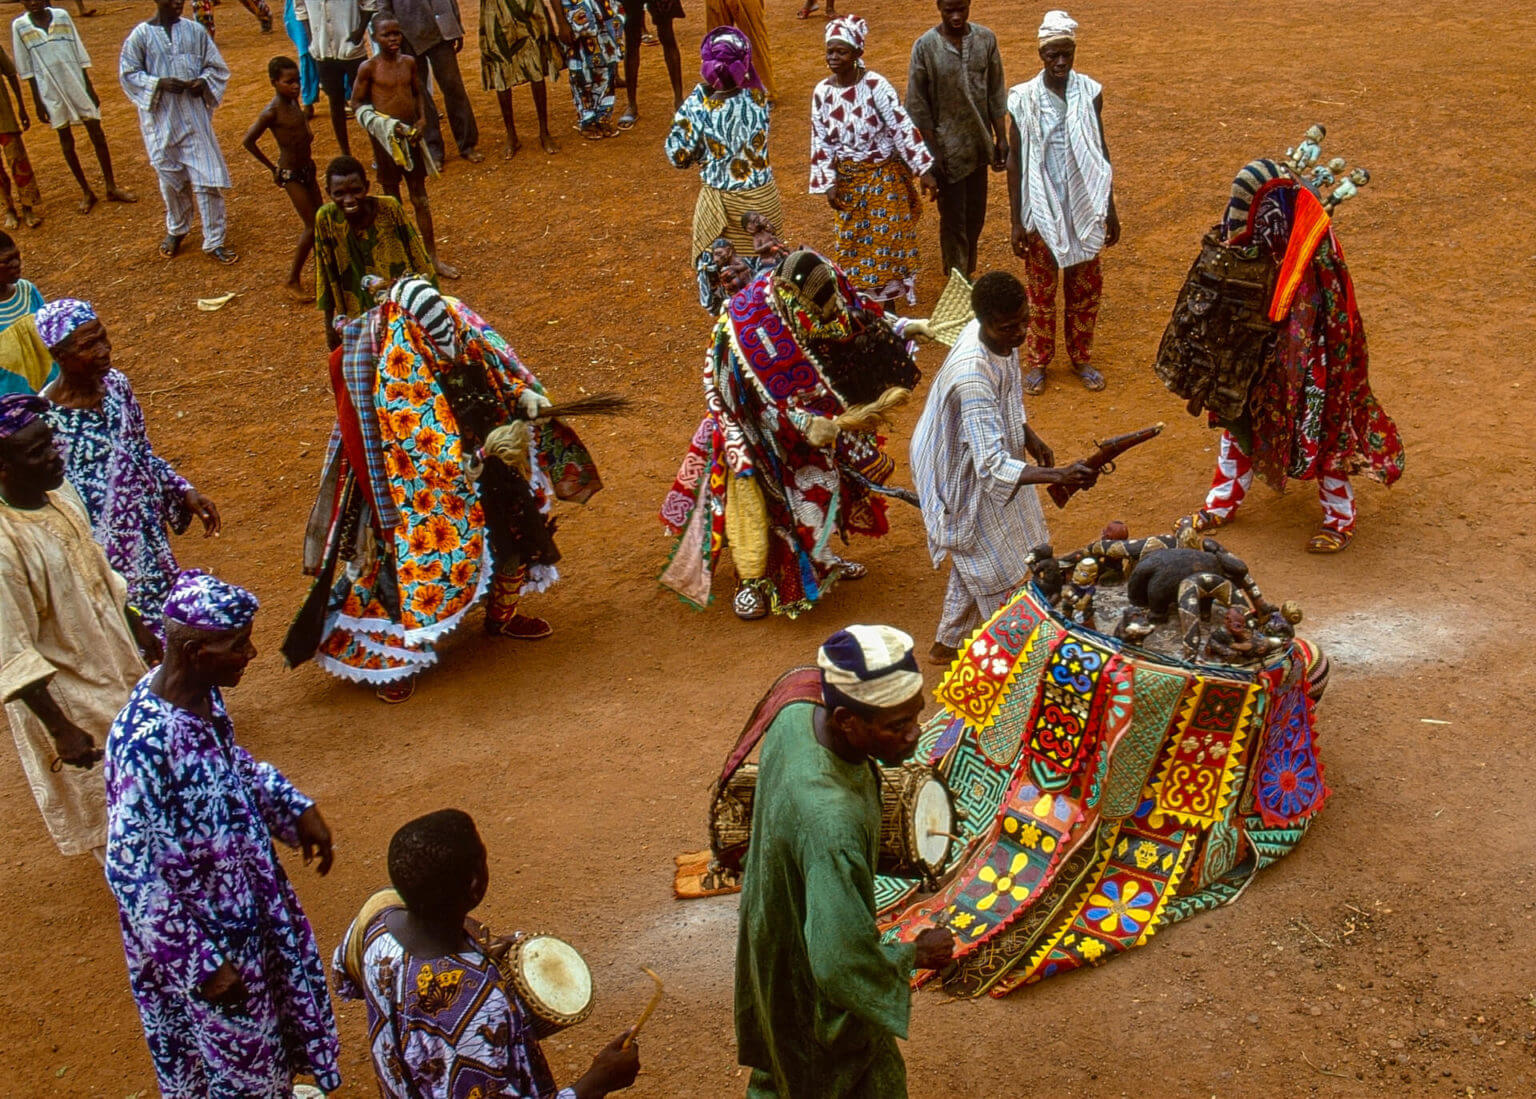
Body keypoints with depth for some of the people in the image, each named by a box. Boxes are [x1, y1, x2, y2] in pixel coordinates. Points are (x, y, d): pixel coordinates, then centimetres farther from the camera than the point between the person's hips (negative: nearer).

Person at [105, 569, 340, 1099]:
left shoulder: (204, 693, -11)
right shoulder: (143, 742, -35)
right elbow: (129, 871, -29)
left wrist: (297, 808, 5)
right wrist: (202, 964, -24)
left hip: (248, 892, 8)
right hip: (195, 929, -8)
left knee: (287, 993, 29)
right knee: (238, 1053, 16)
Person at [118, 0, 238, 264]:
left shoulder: (196, 31, 1)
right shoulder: (141, 35, -4)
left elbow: (217, 67, 8)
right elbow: (128, 73, -1)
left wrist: (203, 82, -12)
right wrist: (159, 83, -16)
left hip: (195, 116, 0)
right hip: (161, 120, 0)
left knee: (208, 179, -3)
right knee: (170, 180, 13)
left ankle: (214, 240, 6)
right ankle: (176, 230, 35)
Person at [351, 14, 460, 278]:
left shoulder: (409, 62, 2)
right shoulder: (369, 68, -10)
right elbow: (357, 103, -5)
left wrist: (420, 122, -2)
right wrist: (383, 124, -17)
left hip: (410, 134, 4)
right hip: (385, 137, -4)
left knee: (420, 197, 10)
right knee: (392, 199, 8)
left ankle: (433, 258, 17)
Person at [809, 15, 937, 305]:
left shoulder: (876, 86, -16)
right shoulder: (822, 93, -4)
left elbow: (903, 128, -16)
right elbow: (821, 142, 1)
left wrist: (924, 171, -19)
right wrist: (828, 184, -4)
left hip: (885, 176, -3)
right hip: (848, 180, 4)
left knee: (888, 240, 4)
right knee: (853, 245, 11)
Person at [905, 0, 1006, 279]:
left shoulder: (986, 39, -3)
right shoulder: (925, 46, -13)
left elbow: (996, 93, 4)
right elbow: (917, 104, -9)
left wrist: (1001, 139, 2)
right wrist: (933, 150, -11)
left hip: (979, 142, 4)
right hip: (948, 147, -4)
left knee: (976, 216, 14)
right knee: (953, 219, 3)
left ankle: (967, 271, 31)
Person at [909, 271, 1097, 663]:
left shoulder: (1001, 335, -15)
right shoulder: (973, 375, -42)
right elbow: (992, 466, -43)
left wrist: (1028, 436, 5)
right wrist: (1058, 476, -51)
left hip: (985, 455, 9)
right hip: (963, 475, -8)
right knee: (990, 566, 10)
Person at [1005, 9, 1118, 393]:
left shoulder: (1090, 93, -3)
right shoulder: (1024, 99, -11)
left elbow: (1101, 152, 6)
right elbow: (1015, 161, -5)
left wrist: (1110, 209, 7)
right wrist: (1016, 221, -6)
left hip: (1084, 209, 2)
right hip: (1042, 212, -2)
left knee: (1086, 288, 12)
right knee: (1041, 290, 9)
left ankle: (1081, 357, 30)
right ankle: (1038, 361, 26)